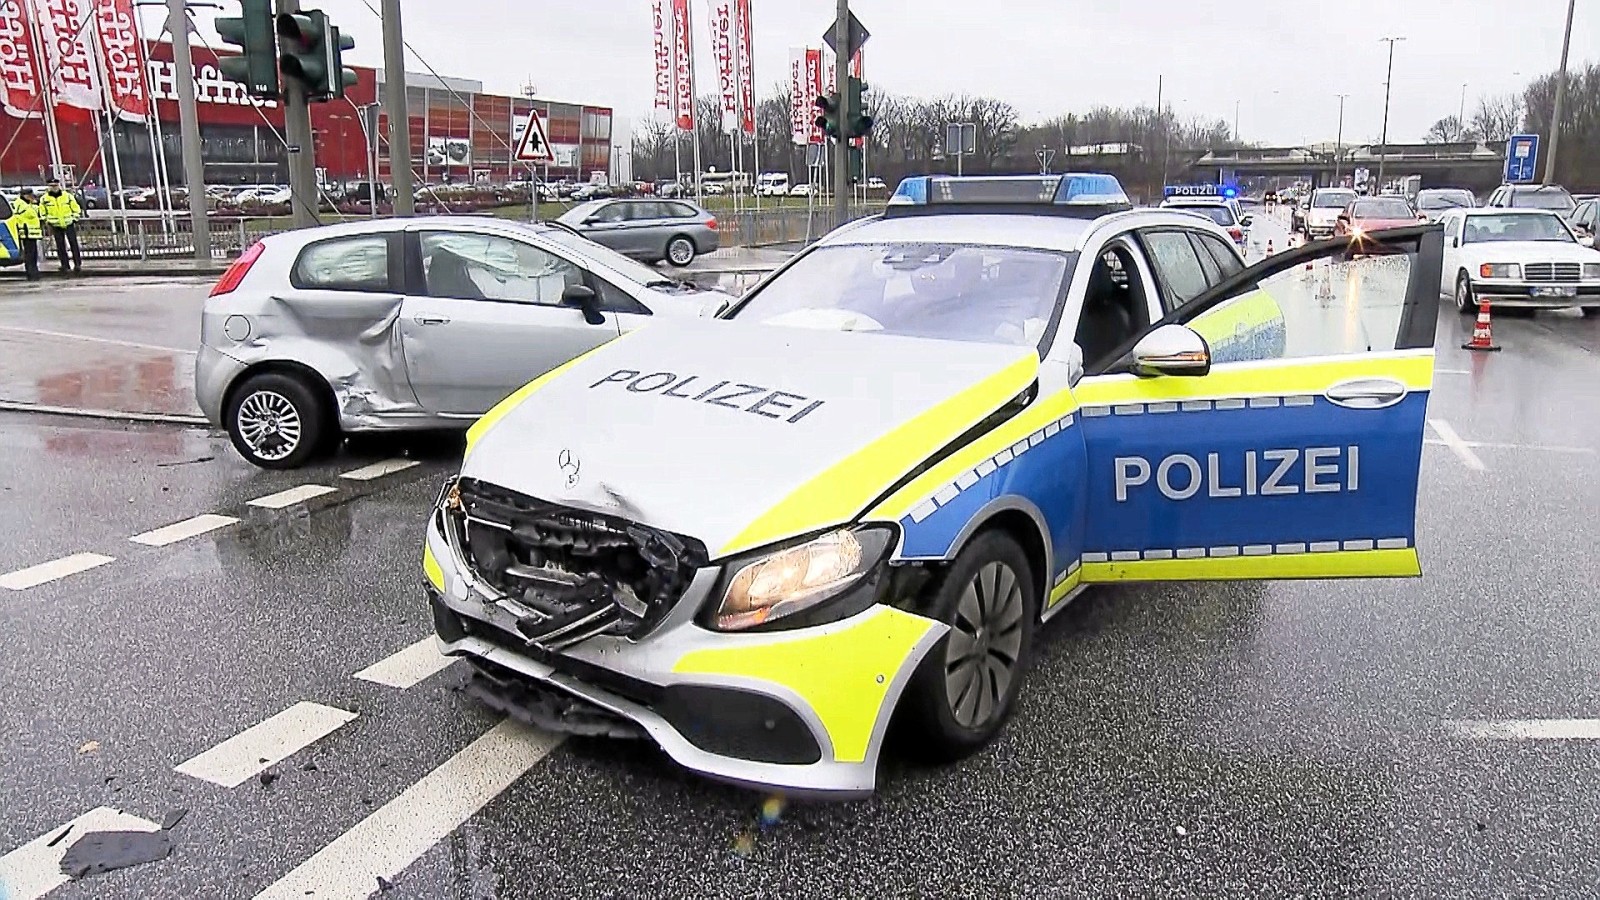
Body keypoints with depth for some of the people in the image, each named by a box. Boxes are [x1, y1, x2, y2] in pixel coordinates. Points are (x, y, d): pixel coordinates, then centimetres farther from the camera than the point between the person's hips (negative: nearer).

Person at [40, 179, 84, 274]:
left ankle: (77, 265, 0)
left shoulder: (68, 196, -2)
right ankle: (65, 266, 7)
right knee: (61, 246, 3)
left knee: (74, 244, -4)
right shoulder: (45, 198, 1)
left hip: (69, 224, -1)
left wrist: (75, 220, -1)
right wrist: (48, 222, 5)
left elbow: (76, 208, 4)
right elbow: (43, 212, 10)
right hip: (56, 226, 1)